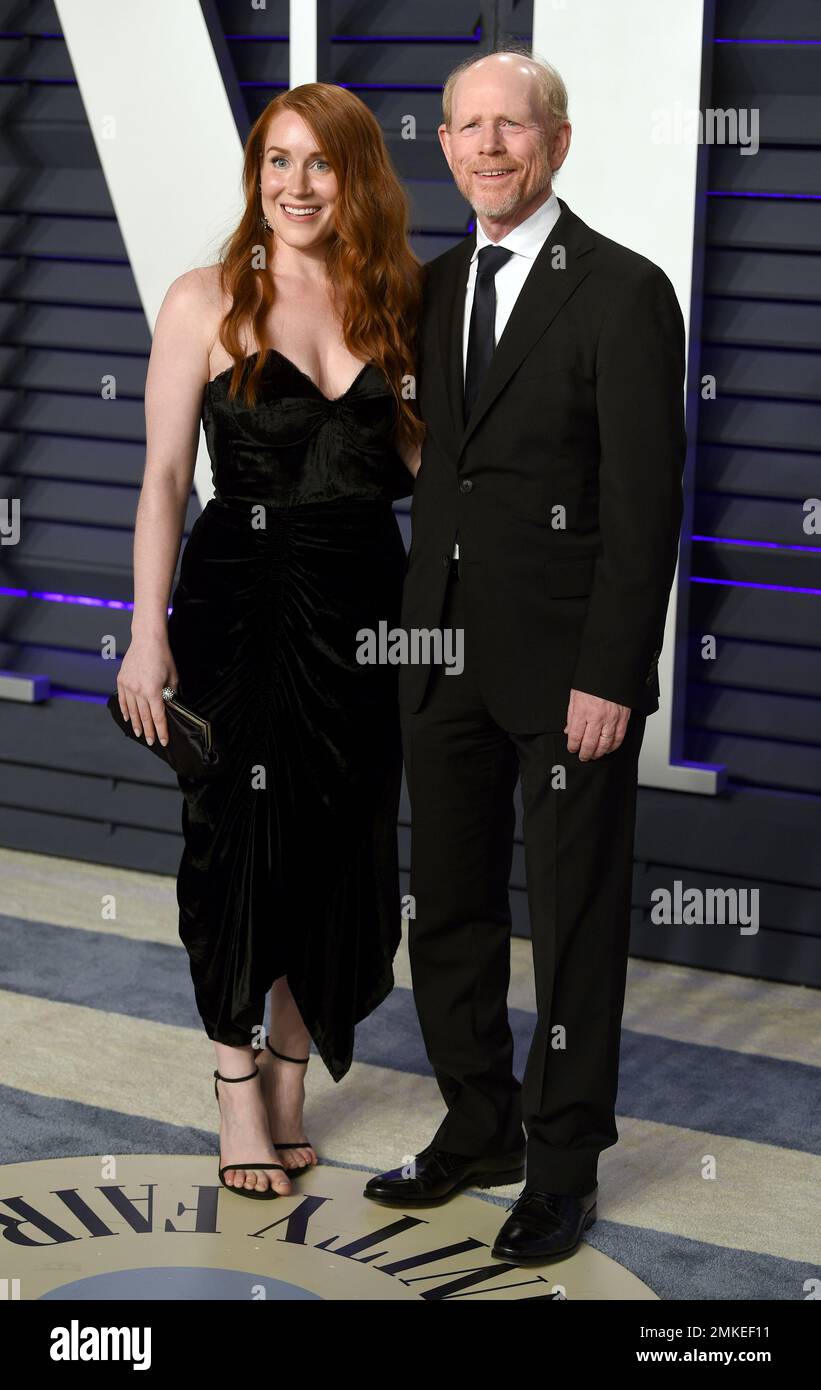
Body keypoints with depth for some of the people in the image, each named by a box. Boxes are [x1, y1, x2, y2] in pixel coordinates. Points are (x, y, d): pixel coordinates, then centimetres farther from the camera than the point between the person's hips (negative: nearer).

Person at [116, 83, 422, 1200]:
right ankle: (239, 1088, 21)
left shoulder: (391, 304, 6)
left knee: (337, 842, 10)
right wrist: (148, 634, -13)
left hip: (362, 604, 4)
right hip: (241, 597, -3)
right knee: (240, 836, 4)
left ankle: (292, 1074, 27)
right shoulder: (208, 301, -4)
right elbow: (164, 478, -7)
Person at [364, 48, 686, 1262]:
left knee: (575, 923, 6)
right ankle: (479, 1130, 31)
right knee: (449, 909, 14)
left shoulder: (623, 292, -10)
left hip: (567, 665, -6)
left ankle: (565, 1162, 21)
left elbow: (645, 502, -14)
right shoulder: (437, 286, 11)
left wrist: (611, 675, -17)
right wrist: (417, 631, 6)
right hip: (448, 657, 7)